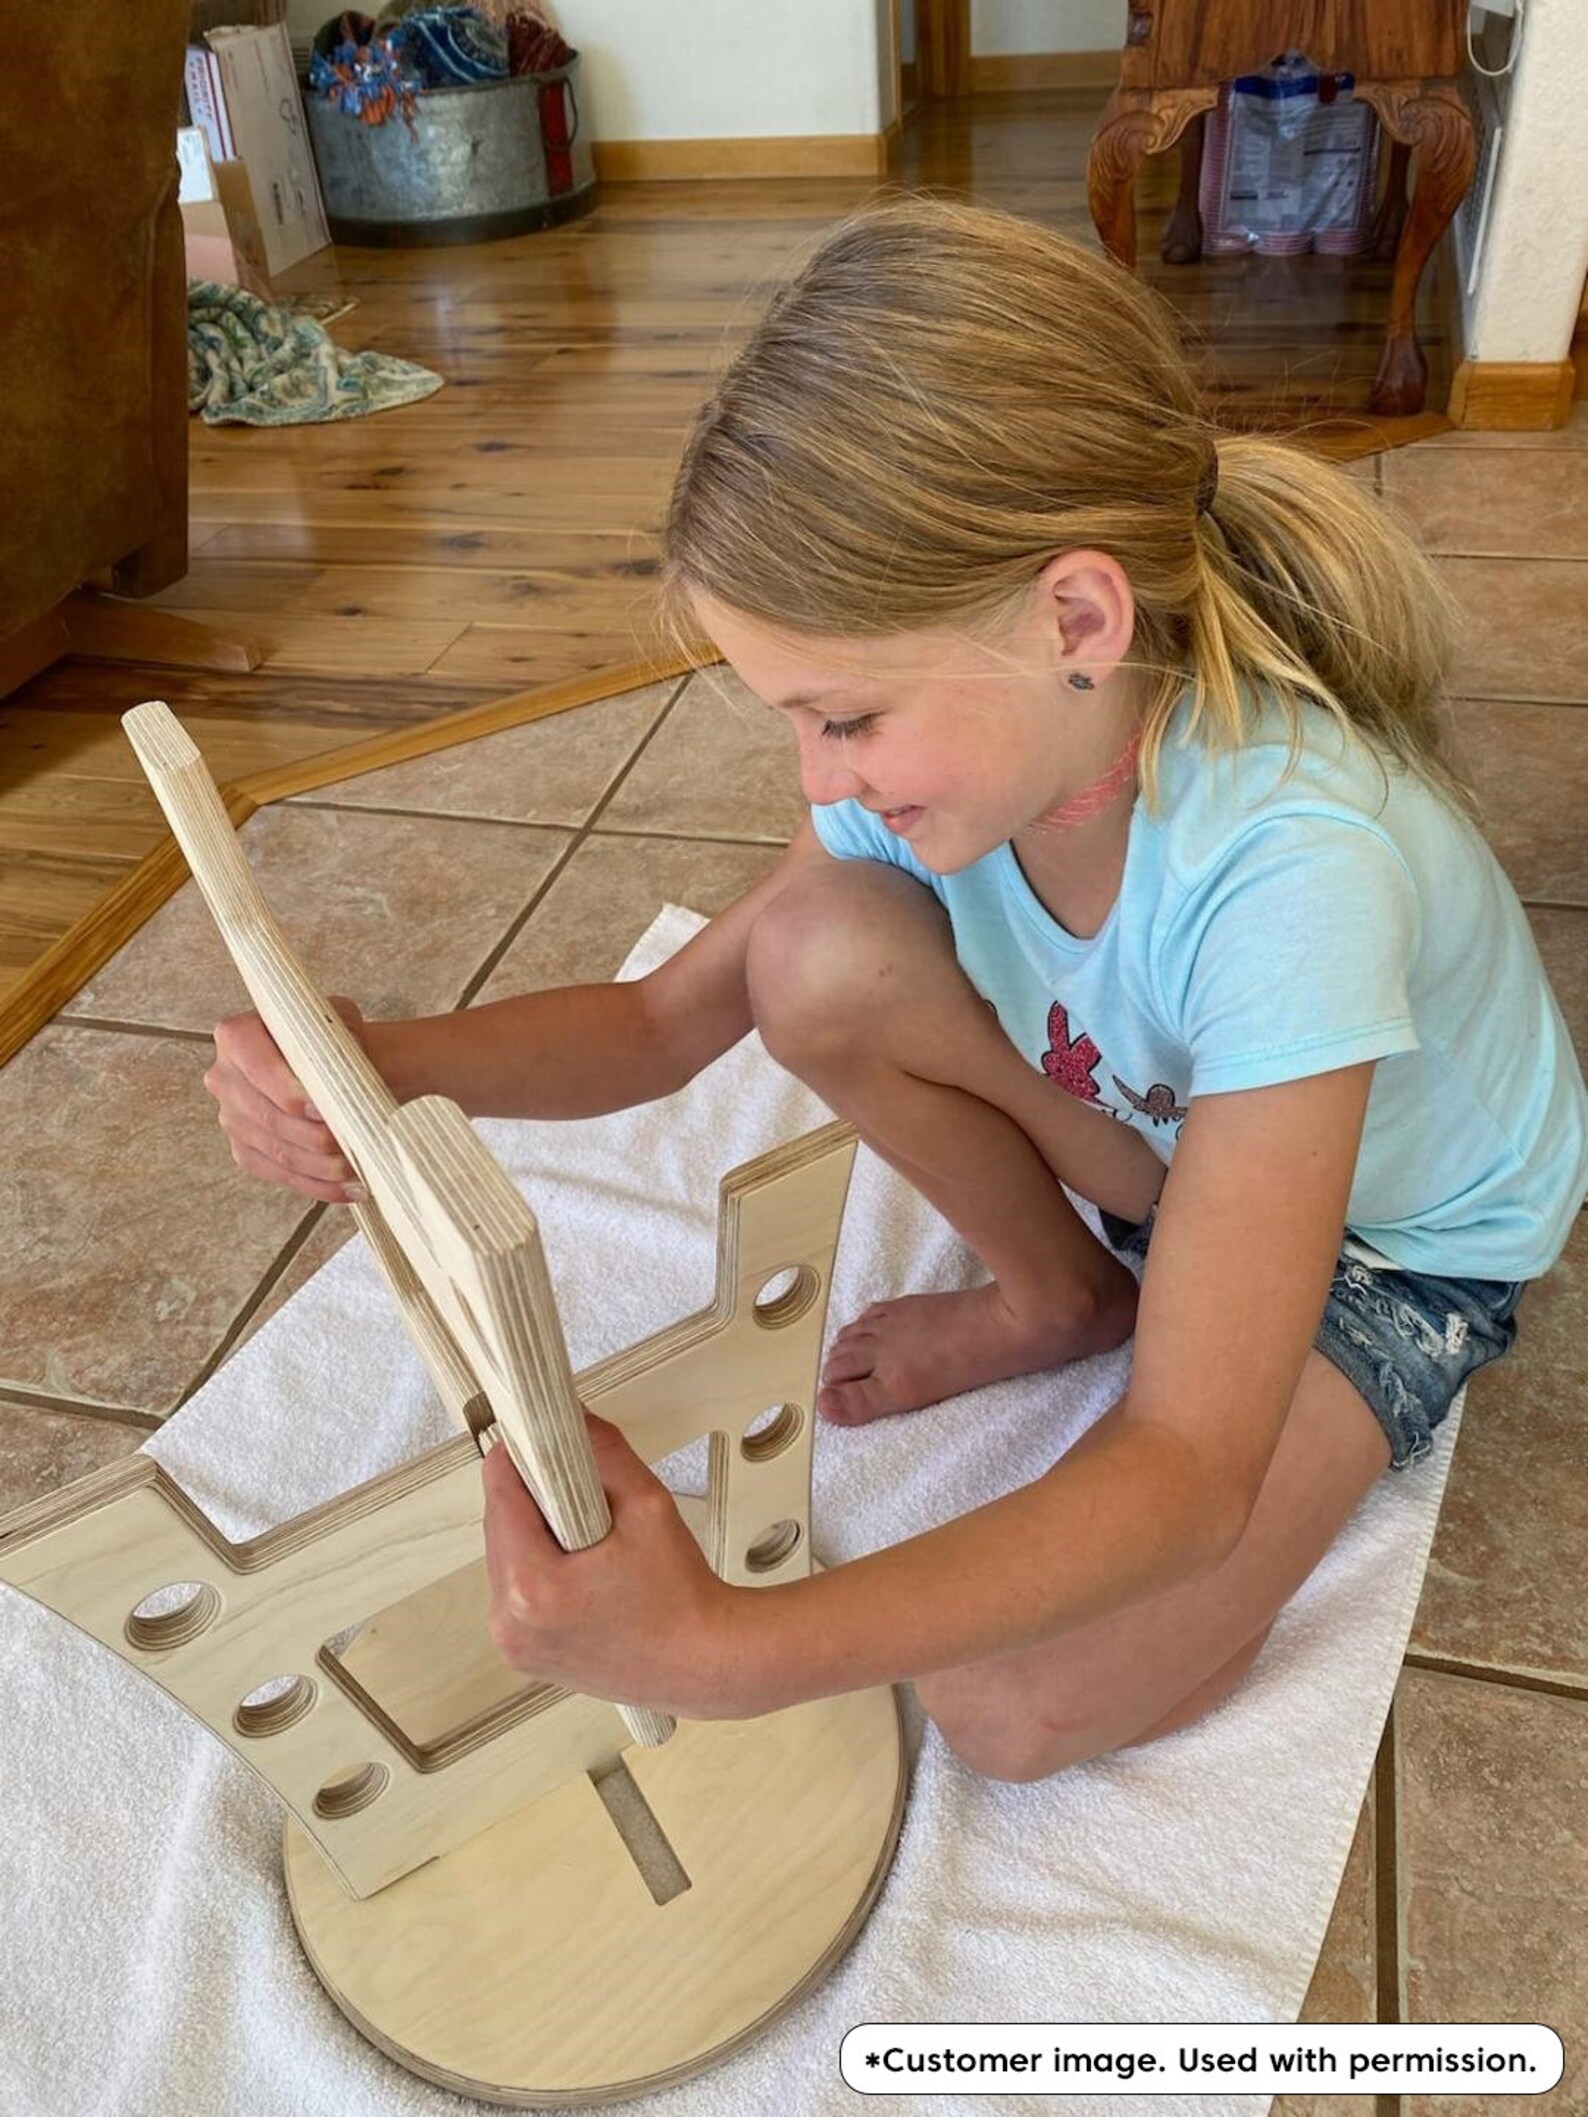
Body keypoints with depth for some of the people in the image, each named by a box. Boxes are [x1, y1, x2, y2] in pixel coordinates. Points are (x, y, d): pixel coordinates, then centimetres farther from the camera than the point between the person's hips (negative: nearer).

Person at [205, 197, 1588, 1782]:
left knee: (1017, 1710, -19)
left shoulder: (1290, 868, -41)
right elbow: (670, 1017, -13)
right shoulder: (970, 731, -21)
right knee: (818, 955, -22)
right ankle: (1060, 1293, 2)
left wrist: (723, 1649, -49)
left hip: (1406, 1246, -4)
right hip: (1164, 1123, 5)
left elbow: (1190, 1471, -40)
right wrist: (392, 1062, -33)